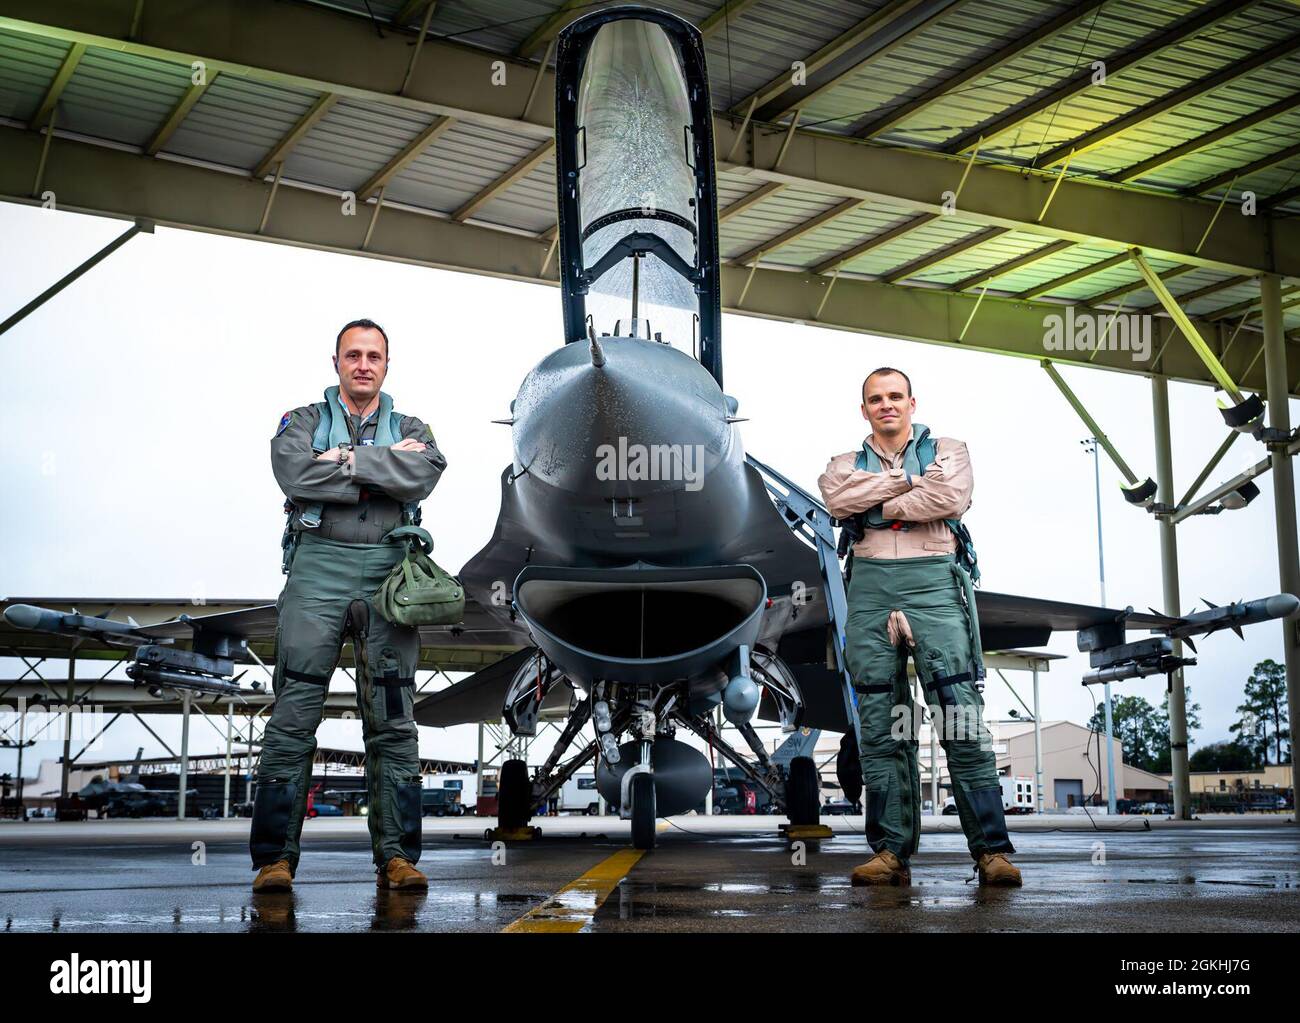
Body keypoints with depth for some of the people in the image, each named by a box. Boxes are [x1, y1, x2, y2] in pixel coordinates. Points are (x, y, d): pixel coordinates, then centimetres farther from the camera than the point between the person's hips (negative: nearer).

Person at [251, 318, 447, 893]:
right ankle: (276, 857, -3)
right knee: (294, 714, -6)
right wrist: (383, 467, -5)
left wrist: (348, 459, -6)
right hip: (317, 567, -1)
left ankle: (396, 856, 3)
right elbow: (295, 473, -8)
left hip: (388, 571, 2)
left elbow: (423, 475, -5)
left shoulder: (409, 430, 18)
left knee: (392, 721, 0)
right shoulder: (303, 422, 15)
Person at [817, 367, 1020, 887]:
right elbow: (836, 498, -4)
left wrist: (882, 506, 0)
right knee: (880, 723, 0)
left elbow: (951, 497, -8)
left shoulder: (947, 451, 15)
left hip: (933, 582, -2)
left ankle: (991, 850, -8)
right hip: (870, 587, 3)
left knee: (961, 716, -10)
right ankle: (891, 852, 3)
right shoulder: (847, 463, 20)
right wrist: (909, 480, -4)